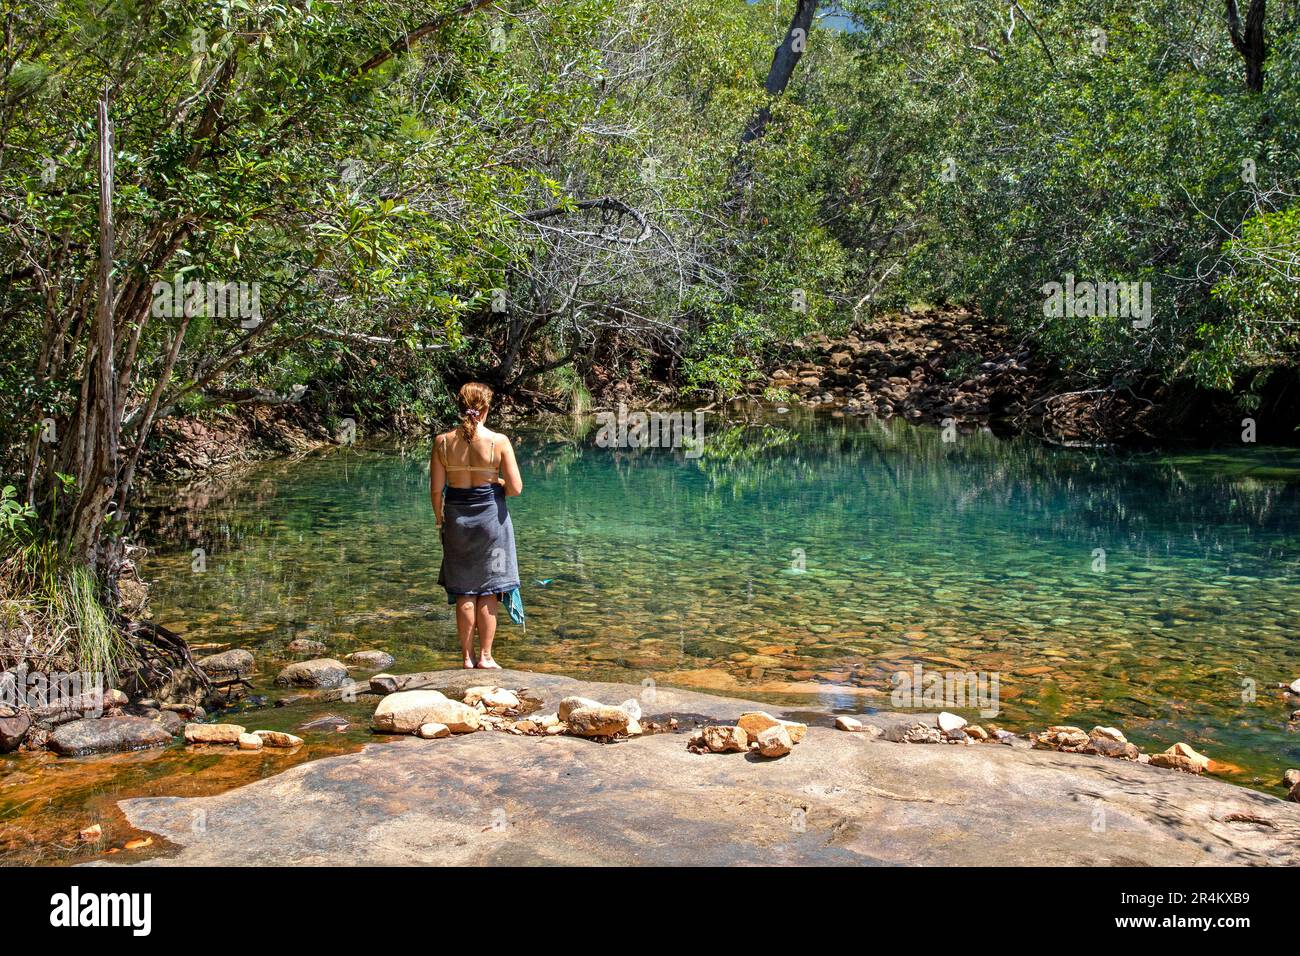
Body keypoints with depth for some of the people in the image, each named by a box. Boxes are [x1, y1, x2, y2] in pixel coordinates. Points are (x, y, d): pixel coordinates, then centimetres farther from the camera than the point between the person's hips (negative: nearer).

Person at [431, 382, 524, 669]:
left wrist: (439, 518, 12)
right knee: (488, 591, 10)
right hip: (490, 515, -2)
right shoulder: (499, 441, -11)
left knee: (464, 591, 13)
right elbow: (515, 488, -12)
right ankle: (485, 656, 14)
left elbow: (436, 488, -2)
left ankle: (468, 657, 18)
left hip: (457, 517, 2)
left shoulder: (443, 441, -5)